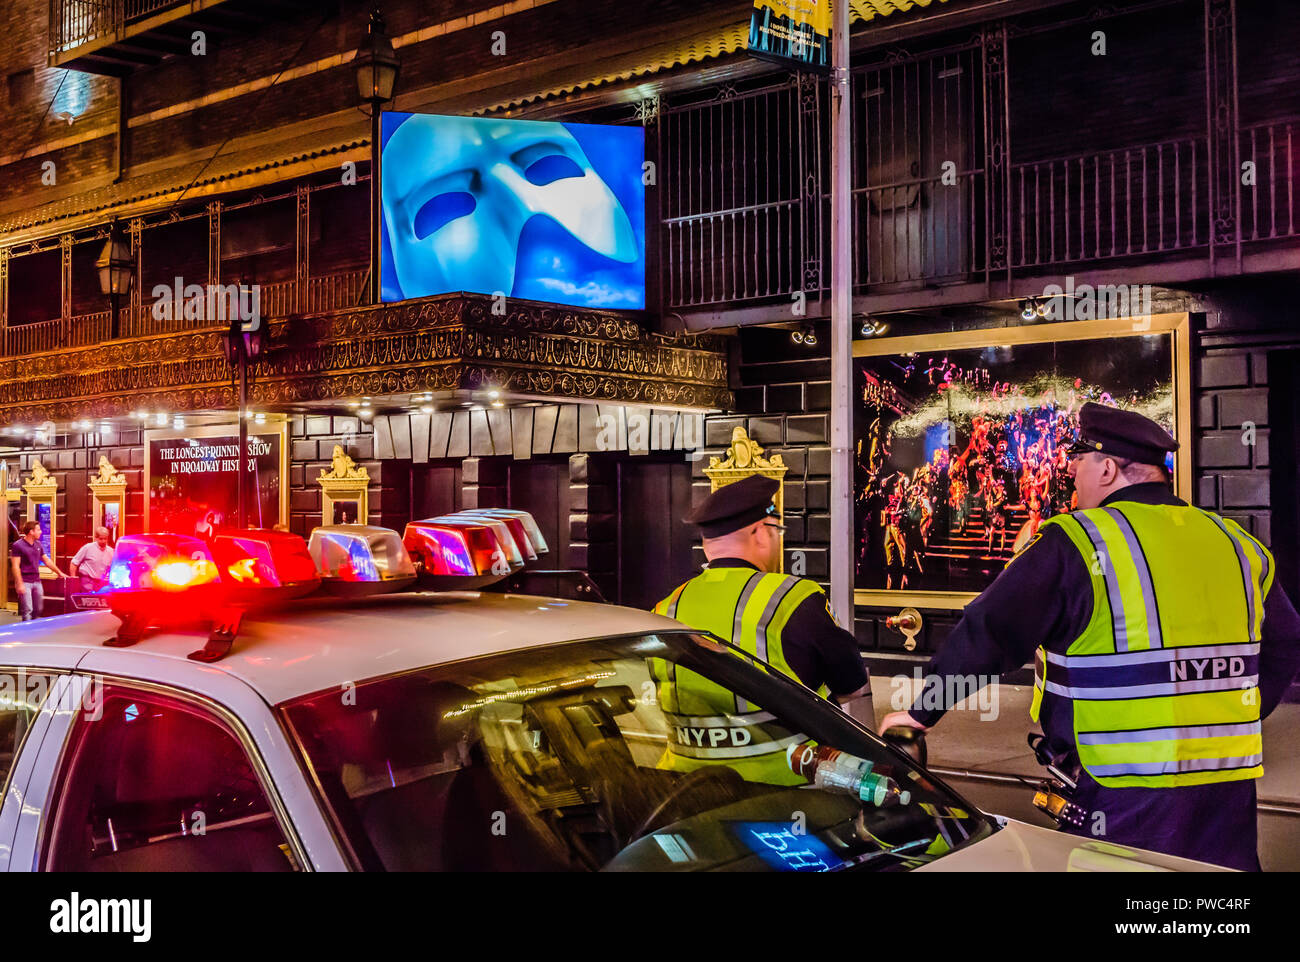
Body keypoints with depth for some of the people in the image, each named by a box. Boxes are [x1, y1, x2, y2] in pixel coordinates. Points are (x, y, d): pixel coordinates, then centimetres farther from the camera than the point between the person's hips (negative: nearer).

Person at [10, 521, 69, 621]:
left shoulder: (38, 545, 10)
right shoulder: (18, 545, -9)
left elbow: (47, 560, 20)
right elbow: (15, 566, -13)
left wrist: (59, 573, 20)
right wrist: (19, 584, -18)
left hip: (36, 581, 7)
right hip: (25, 582, -7)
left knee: (38, 609, 11)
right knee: (27, 610, -8)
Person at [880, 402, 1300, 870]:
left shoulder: (1075, 542, -9)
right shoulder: (1236, 542, 9)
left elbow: (986, 636, -8)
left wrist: (922, 711, 3)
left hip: (1126, 796, -5)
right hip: (1231, 790, 6)